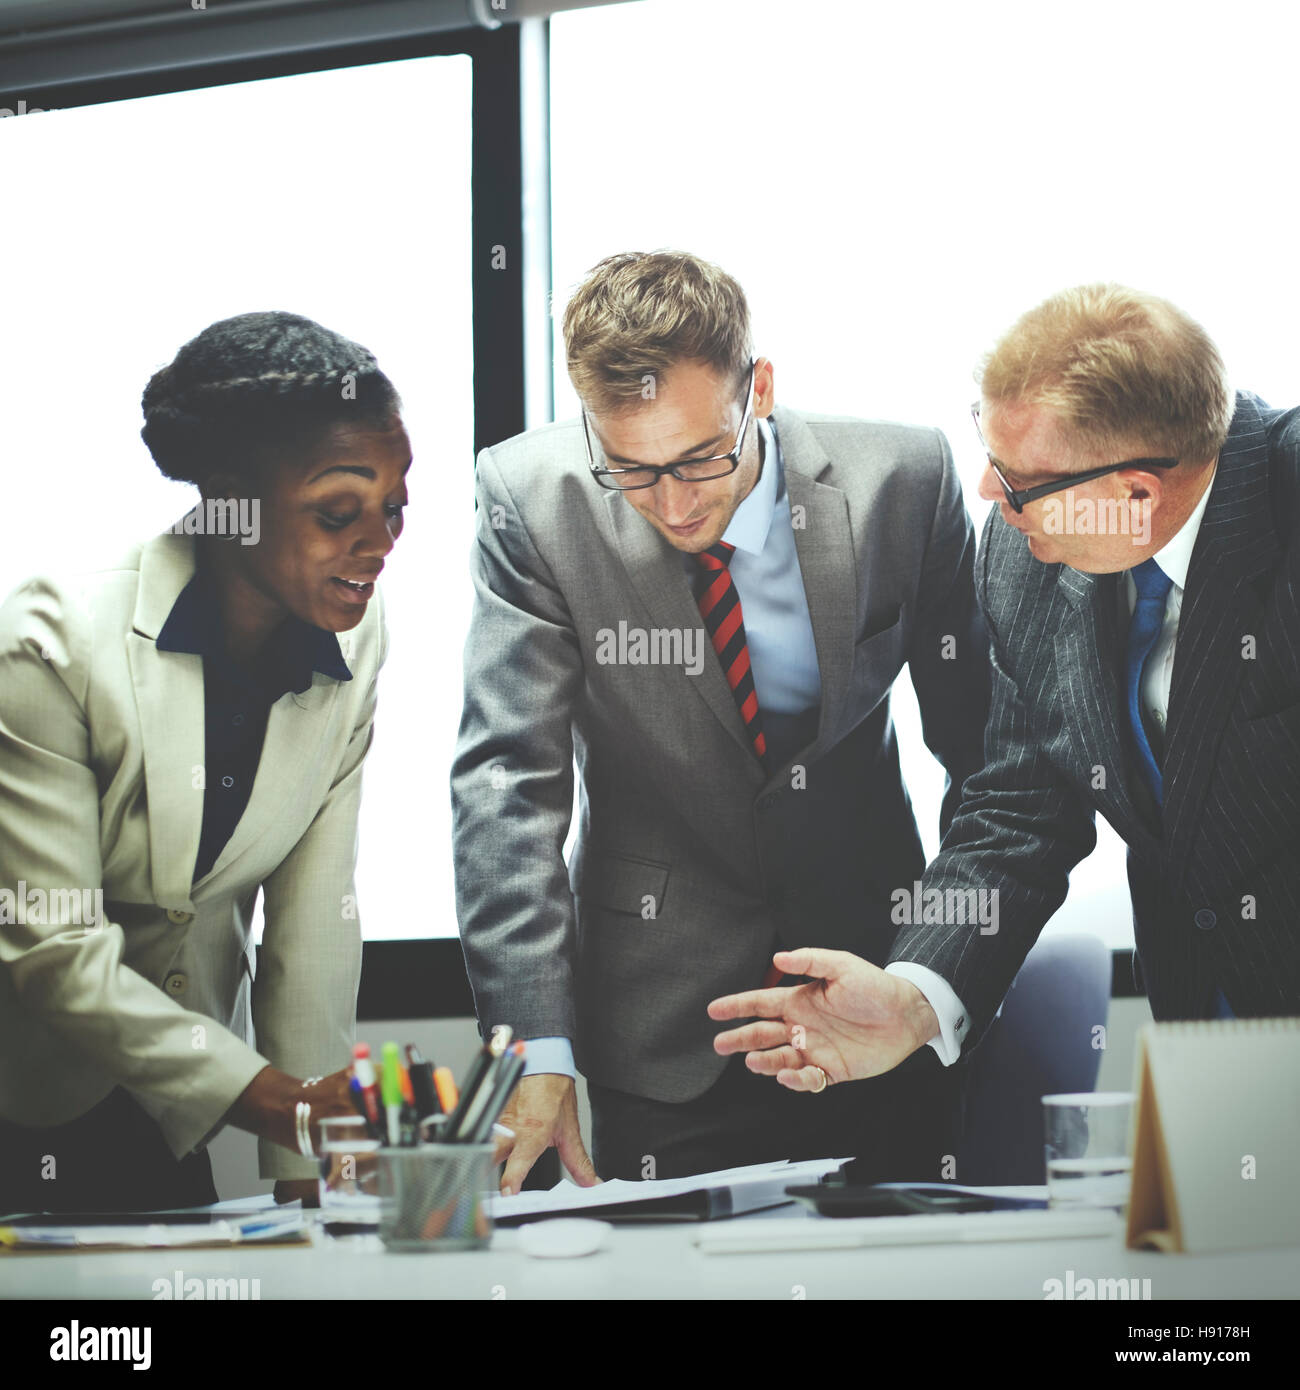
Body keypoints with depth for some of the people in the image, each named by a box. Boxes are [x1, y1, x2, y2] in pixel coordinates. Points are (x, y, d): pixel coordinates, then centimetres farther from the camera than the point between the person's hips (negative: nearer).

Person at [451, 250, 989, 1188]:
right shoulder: (532, 499, -15)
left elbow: (981, 741, 1)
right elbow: (508, 777, -18)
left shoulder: (902, 479, -12)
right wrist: (535, 1047, -26)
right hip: (667, 1011, -1)